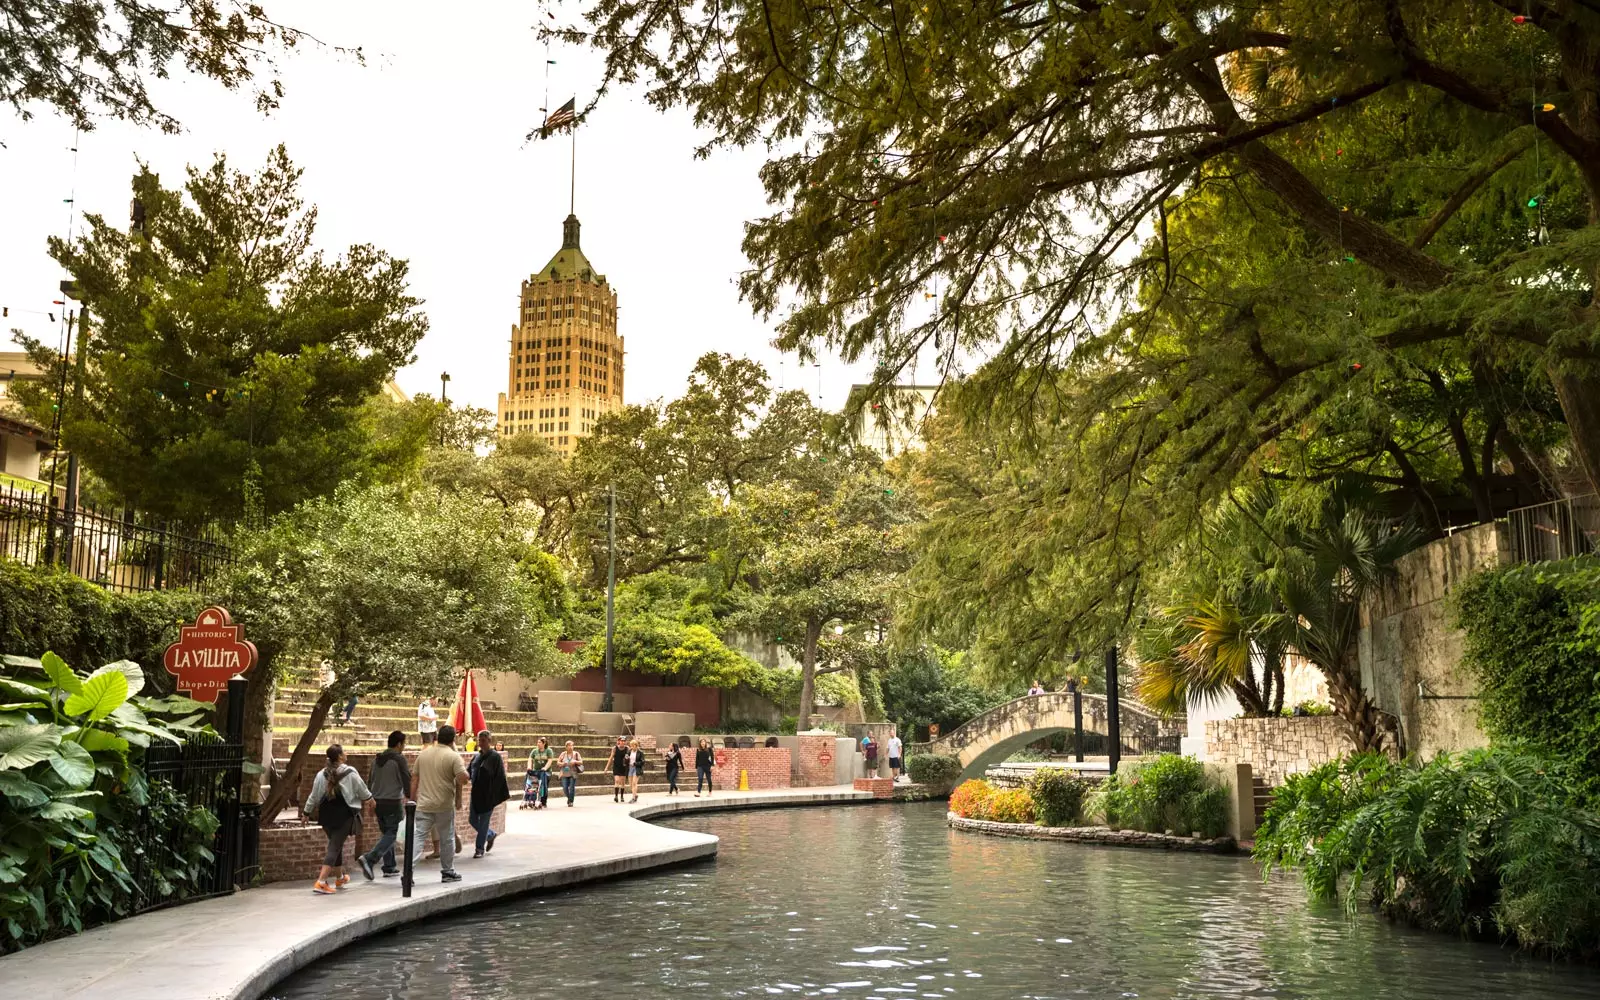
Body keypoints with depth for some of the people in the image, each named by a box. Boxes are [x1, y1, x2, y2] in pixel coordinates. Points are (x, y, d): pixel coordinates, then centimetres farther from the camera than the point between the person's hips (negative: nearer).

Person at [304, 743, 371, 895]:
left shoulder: (321, 774, 2)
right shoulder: (350, 773, -10)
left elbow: (314, 796, 6)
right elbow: (363, 791, 1)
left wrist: (307, 812, 18)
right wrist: (369, 798, 21)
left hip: (326, 814, 5)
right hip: (343, 814, -5)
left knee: (336, 844, 21)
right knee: (334, 847, -5)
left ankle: (340, 878, 37)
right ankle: (321, 882, -16)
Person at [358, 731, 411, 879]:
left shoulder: (377, 759, 12)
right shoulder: (399, 759, -9)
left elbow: (370, 781, 16)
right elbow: (407, 781, -11)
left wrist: (371, 800, 23)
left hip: (377, 802, 7)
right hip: (393, 802, -7)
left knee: (385, 833, 15)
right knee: (391, 834, -3)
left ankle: (389, 867, 16)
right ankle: (369, 859, -21)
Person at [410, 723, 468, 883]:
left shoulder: (423, 753, 7)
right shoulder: (453, 756, -9)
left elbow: (415, 779, 11)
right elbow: (463, 779, -18)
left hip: (423, 804, 3)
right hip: (445, 805, -3)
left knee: (418, 837, -1)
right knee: (447, 839, 11)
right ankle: (448, 872, 20)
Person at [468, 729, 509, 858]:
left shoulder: (495, 757, -10)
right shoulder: (477, 756, 9)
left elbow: (500, 777, -12)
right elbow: (470, 771, 12)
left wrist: (500, 795, -15)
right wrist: (466, 773, -12)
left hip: (488, 795, -7)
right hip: (476, 793, 7)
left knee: (483, 822, 0)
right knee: (472, 820, 12)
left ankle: (480, 848, 13)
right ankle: (490, 835, 35)